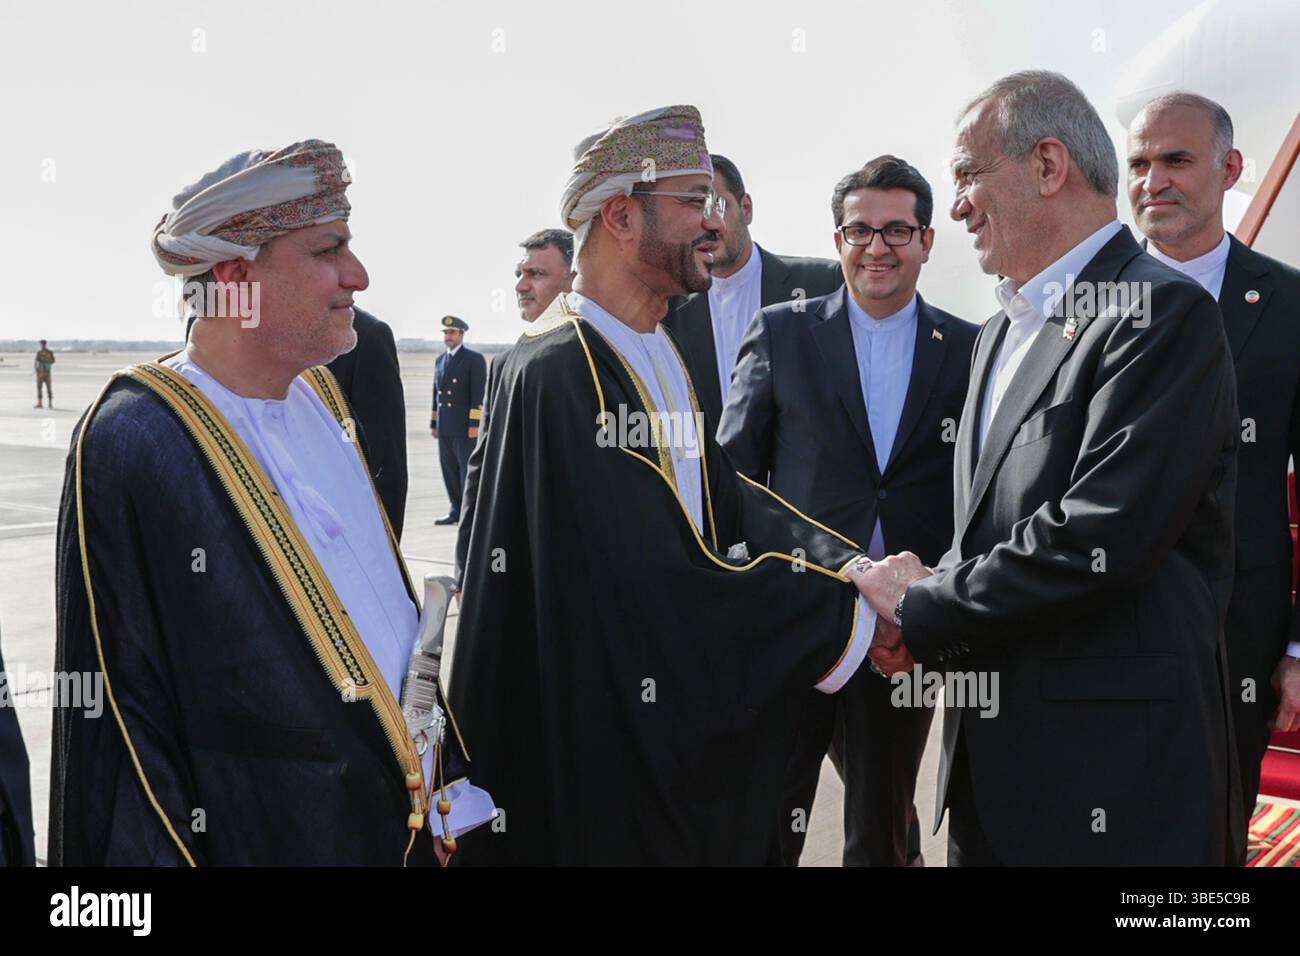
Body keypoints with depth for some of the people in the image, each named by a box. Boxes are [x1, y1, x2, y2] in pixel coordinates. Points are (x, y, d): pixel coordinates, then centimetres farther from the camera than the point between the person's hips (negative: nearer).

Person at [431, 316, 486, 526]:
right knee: (449, 469, 8)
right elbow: (436, 393, 19)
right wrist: (433, 423, 16)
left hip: (465, 427, -7)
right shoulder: (440, 360, 17)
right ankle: (457, 510, 16)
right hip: (445, 428, 7)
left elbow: (479, 394, -11)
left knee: (468, 468, -3)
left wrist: (474, 424, -17)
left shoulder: (474, 359, -4)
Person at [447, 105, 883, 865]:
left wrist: (855, 568, -13)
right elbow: (664, 588, -28)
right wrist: (855, 614, -20)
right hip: (604, 743, -8)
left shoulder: (660, 351, 6)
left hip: (688, 713, 8)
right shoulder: (558, 375, -24)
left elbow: (728, 496, 1)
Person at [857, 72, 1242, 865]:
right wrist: (930, 593, -4)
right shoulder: (1002, 332, 14)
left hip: (1113, 767, -7)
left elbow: (1099, 539, -23)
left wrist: (921, 610, -13)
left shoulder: (1161, 313, -14)